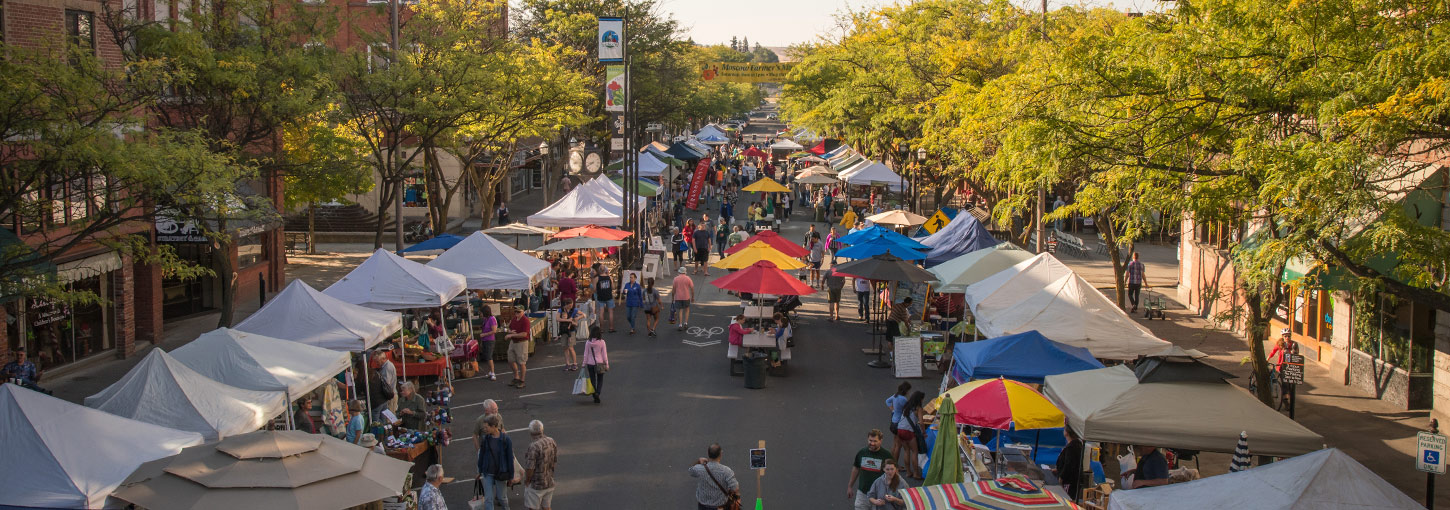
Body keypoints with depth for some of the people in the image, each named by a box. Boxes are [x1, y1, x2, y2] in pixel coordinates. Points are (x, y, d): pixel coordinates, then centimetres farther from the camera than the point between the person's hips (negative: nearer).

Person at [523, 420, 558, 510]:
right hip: (549, 482, 7)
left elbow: (530, 468, -24)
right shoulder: (551, 441, -3)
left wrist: (527, 481, -8)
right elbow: (555, 460, 8)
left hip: (535, 484, -7)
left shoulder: (534, 446, -24)